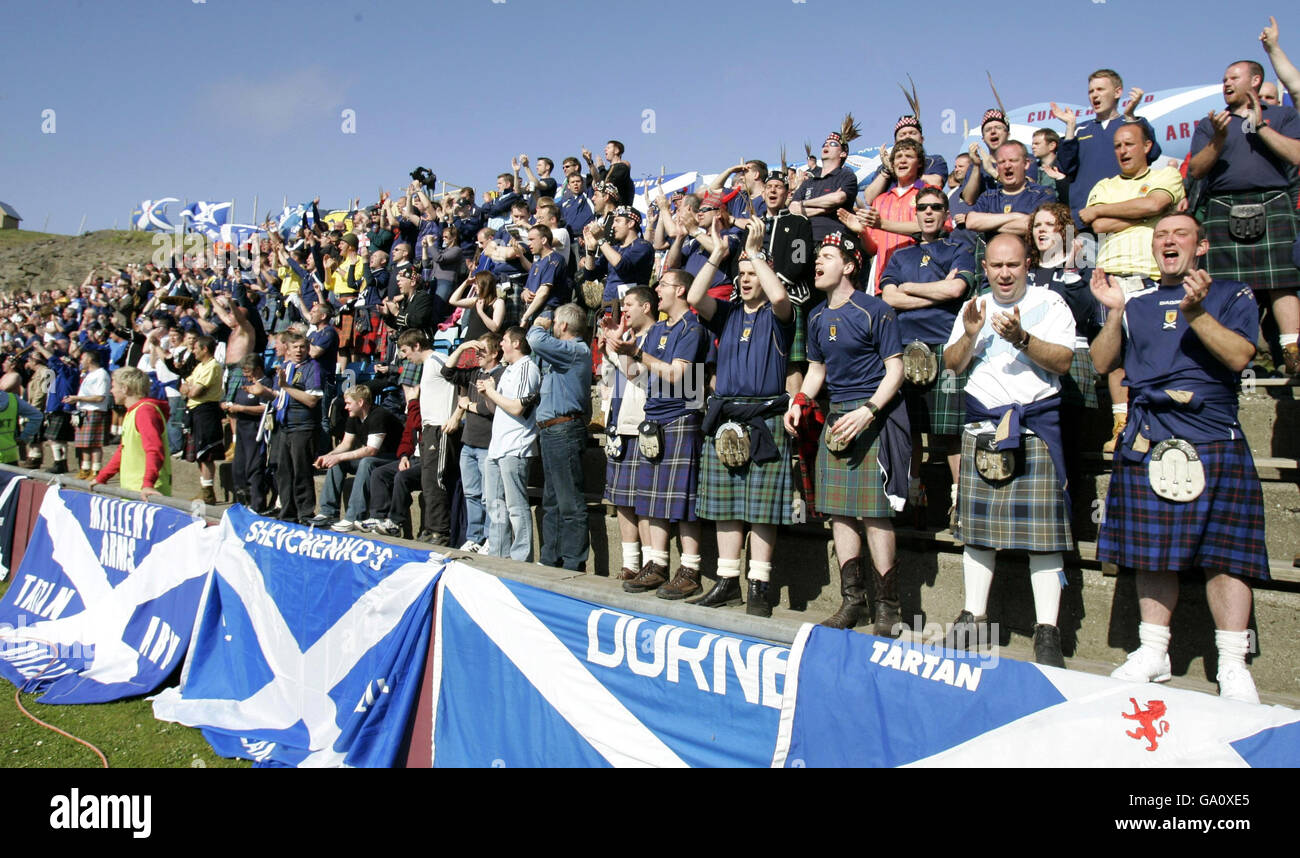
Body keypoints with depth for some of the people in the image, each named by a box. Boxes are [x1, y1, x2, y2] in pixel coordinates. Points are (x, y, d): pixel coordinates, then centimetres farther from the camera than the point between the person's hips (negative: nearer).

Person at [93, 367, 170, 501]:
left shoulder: (145, 410, -12)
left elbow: (155, 451, -24)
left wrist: (147, 485, -35)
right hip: (131, 491, 9)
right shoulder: (130, 413, 21)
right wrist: (101, 478, 29)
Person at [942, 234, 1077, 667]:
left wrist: (1021, 338, -20)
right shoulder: (974, 307, 17)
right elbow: (952, 363, 10)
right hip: (981, 424, 4)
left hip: (1035, 424, -3)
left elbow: (1063, 360, -6)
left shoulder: (1049, 303, 5)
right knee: (977, 524, 4)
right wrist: (970, 335, -8)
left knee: (1041, 527, -7)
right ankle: (974, 617, 13)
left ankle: (1047, 631, -3)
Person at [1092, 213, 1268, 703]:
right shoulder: (1137, 302, 18)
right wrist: (1115, 312, -5)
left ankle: (1232, 665, 1)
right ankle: (1153, 653, 13)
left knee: (1223, 552, -5)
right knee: (1152, 550, 4)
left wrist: (1195, 311, -18)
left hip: (1213, 439, -2)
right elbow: (1102, 363, 9)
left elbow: (1239, 356, -6)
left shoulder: (1232, 295, 10)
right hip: (1147, 441, 3)